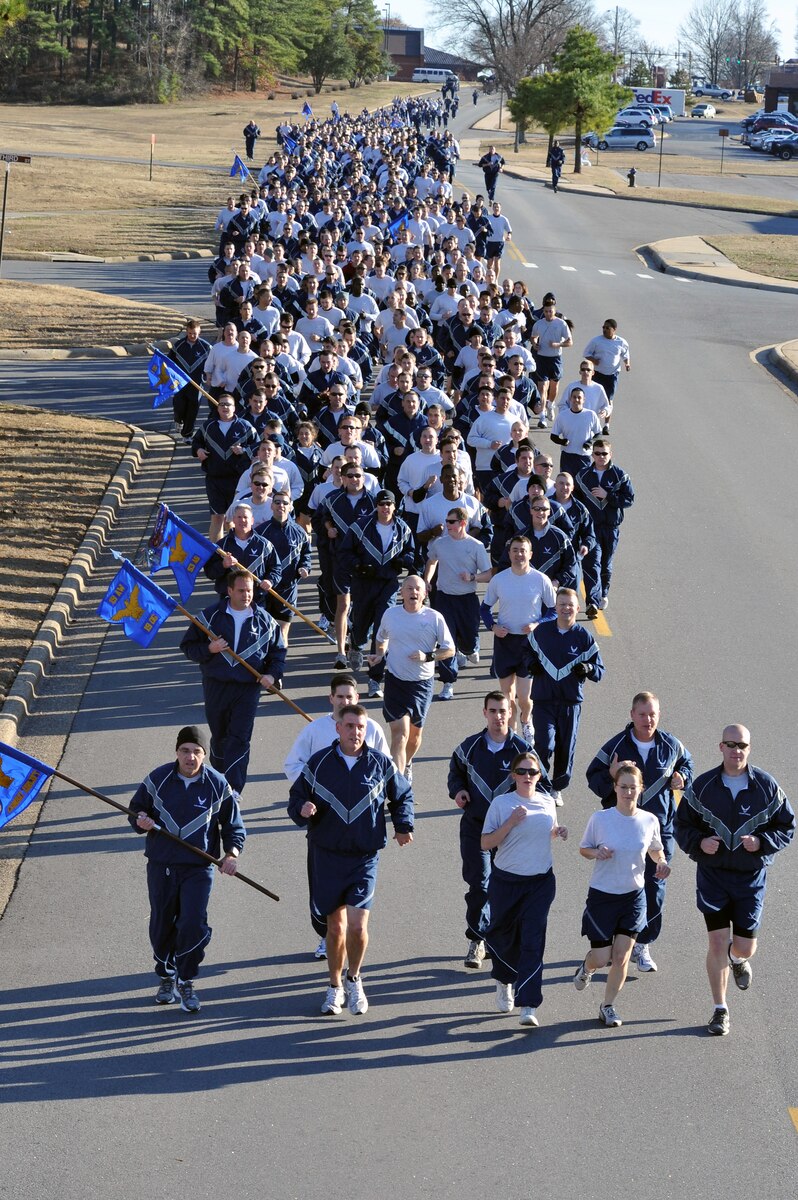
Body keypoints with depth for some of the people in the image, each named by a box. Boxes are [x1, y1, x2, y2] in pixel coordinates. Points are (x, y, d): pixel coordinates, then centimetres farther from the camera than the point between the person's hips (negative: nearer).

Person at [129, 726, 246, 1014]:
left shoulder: (218, 785, -4)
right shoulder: (158, 778, -2)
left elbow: (233, 825, 5)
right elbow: (136, 809, 11)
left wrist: (232, 854, -12)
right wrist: (140, 820, -13)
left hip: (198, 868, -2)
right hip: (161, 865, 2)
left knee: (194, 925, -13)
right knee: (162, 925, 10)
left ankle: (186, 984, 5)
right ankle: (166, 978, 32)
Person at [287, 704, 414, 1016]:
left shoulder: (380, 764, 0)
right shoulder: (318, 763, -2)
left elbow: (402, 795, 17)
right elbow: (296, 797, 7)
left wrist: (403, 826, 3)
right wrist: (302, 810, -16)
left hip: (364, 858, -1)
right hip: (326, 855, 1)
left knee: (357, 926, -12)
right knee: (335, 926, 7)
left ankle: (354, 979, 15)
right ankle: (335, 987, 27)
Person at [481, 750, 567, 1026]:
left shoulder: (547, 803, 5)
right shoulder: (501, 803, -7)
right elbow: (485, 844, -9)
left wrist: (557, 832, 0)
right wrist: (511, 822, -20)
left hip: (541, 882, 1)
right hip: (506, 881, -1)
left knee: (532, 941, -9)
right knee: (502, 935, 13)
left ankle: (528, 1005, -12)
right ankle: (504, 982, 45)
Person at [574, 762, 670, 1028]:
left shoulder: (649, 821, -4)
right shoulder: (600, 819, -11)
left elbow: (656, 850, 14)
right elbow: (584, 849, 2)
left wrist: (663, 863, -8)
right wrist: (597, 853, -20)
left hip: (633, 897, 2)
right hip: (602, 896, -2)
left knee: (621, 956, 0)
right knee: (602, 958, -1)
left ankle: (608, 1006, 20)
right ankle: (587, 967, 37)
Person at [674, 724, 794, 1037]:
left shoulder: (766, 786, -4)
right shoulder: (702, 786, -4)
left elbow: (787, 827, 2)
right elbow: (681, 825, 4)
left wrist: (761, 842, -16)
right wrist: (699, 842, -17)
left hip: (751, 877, 1)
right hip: (712, 874, 0)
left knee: (744, 947, 3)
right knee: (717, 943, -6)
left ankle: (738, 960, 43)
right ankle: (720, 1009, 10)